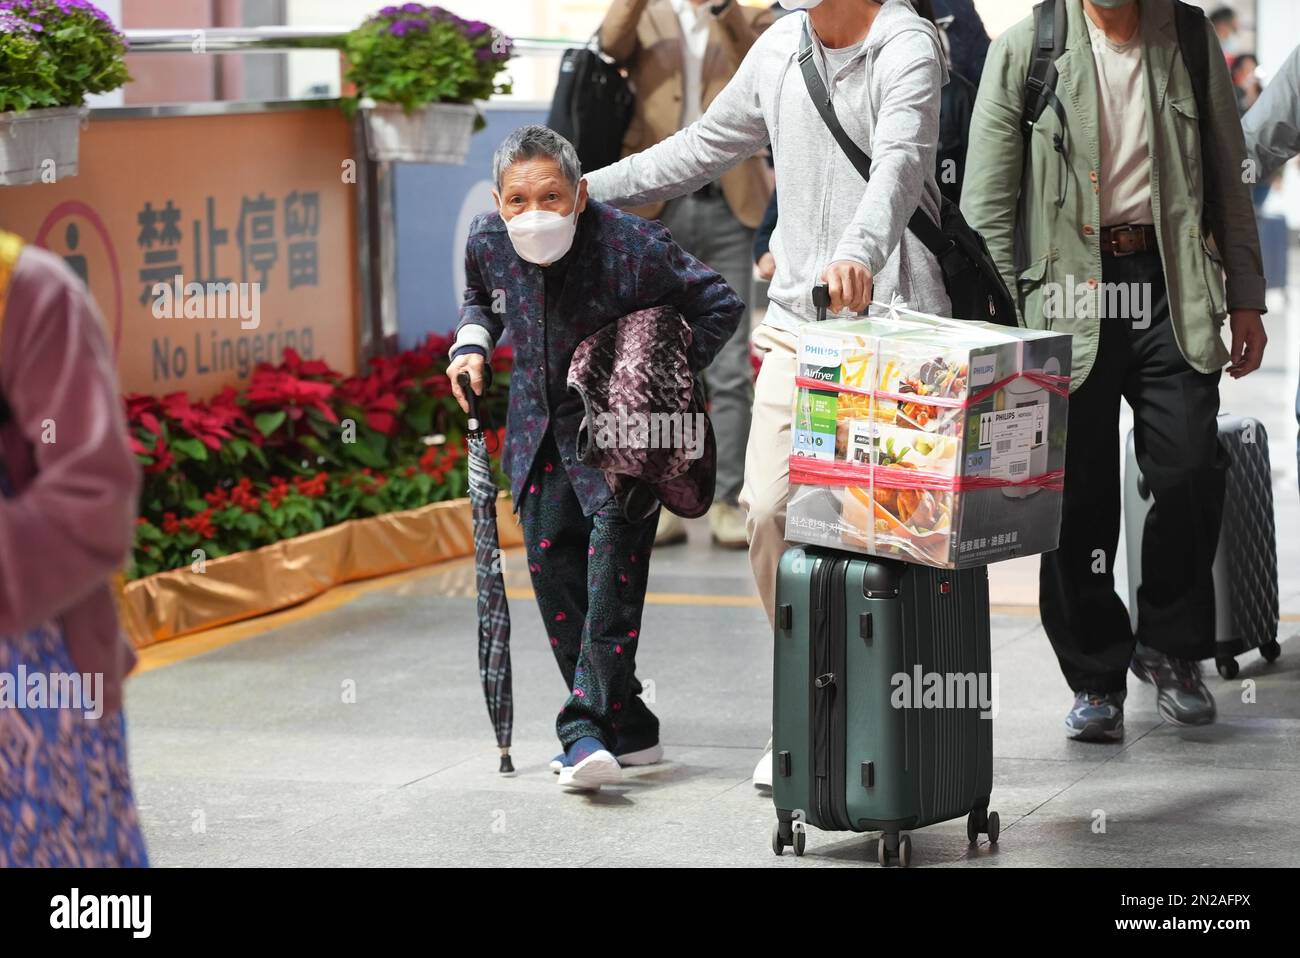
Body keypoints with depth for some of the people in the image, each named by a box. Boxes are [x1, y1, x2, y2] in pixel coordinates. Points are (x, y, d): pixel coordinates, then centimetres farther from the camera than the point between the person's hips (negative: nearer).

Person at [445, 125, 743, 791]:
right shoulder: (487, 243, -8)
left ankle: (588, 728, -17)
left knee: (612, 569, -16)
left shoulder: (634, 247, -24)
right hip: (540, 427, 5)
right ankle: (628, 729, 11)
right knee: (552, 567, 3)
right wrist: (472, 344, -1)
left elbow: (719, 307, -10)